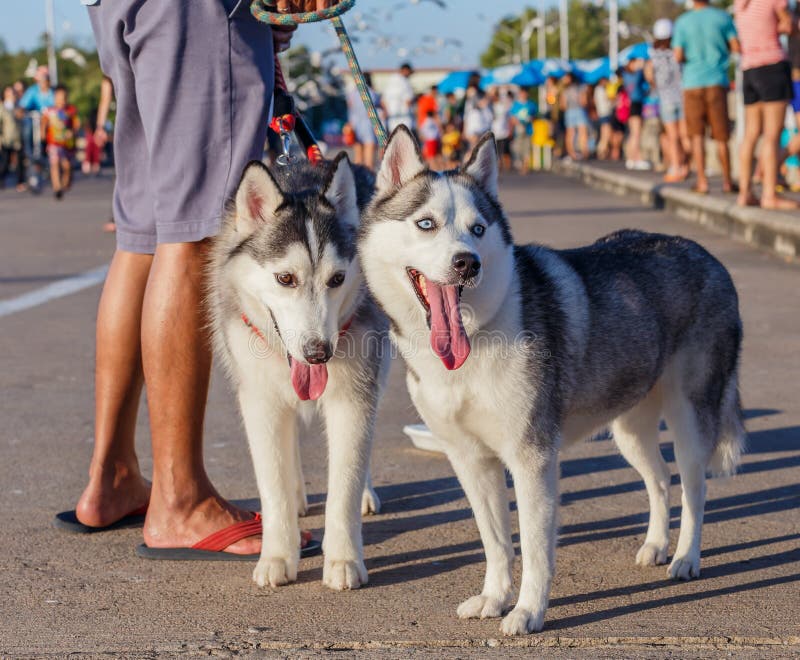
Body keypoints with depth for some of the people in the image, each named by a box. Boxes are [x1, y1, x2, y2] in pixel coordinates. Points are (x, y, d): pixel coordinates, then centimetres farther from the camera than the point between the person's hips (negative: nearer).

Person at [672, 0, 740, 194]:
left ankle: (702, 182, -2)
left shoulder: (682, 22, -1)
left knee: (697, 135, 4)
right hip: (717, 82, 0)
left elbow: (678, 56, -5)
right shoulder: (723, 17, -1)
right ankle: (727, 181, 13)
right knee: (720, 136, 7)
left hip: (692, 83, 0)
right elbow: (736, 47, -2)